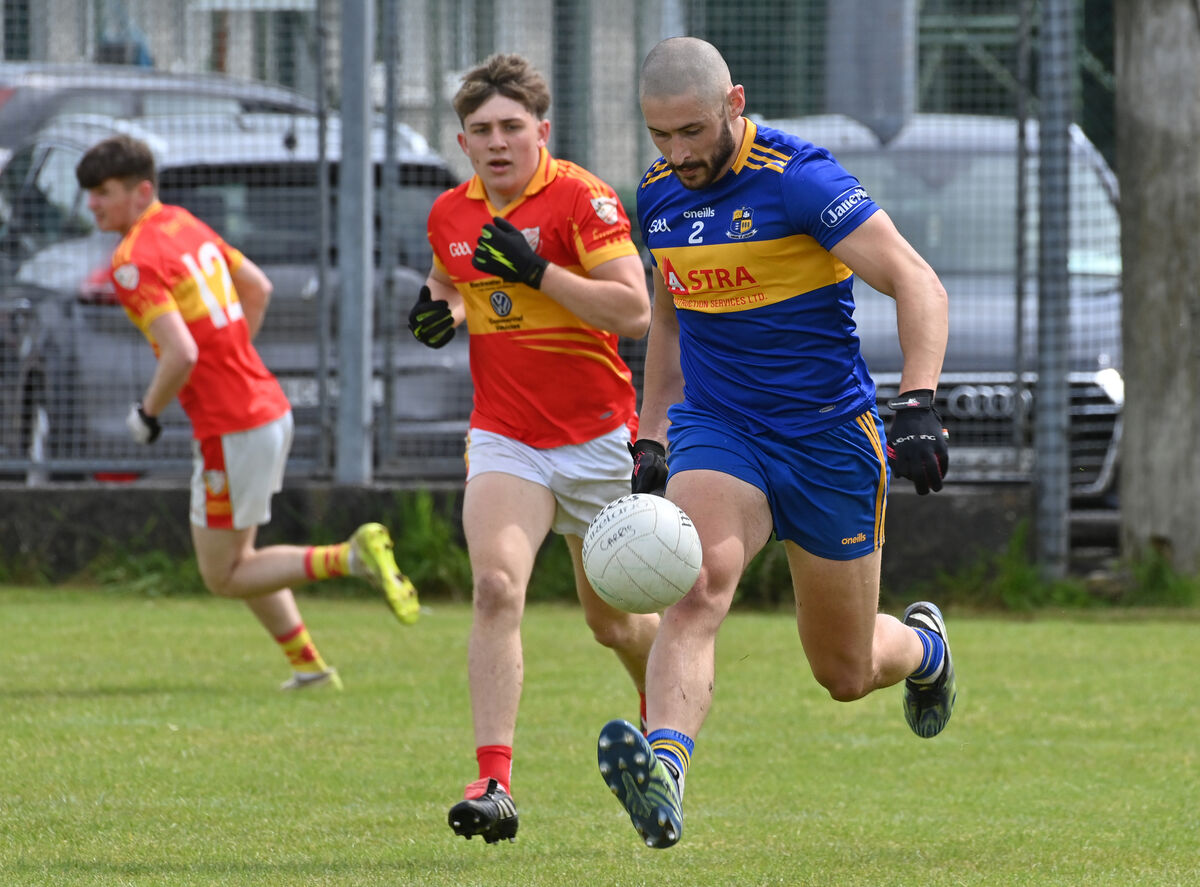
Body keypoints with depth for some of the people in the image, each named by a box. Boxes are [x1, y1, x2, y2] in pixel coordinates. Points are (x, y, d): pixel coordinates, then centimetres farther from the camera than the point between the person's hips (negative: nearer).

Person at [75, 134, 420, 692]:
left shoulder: (134, 262, -18)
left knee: (224, 576, 2)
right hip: (269, 409, 9)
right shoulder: (185, 225, 10)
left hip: (233, 428, -9)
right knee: (235, 558, 22)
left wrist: (147, 414, -11)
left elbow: (181, 353, -28)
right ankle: (309, 666, 23)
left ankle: (351, 556, -12)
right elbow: (258, 286, 23)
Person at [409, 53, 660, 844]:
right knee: (496, 586, -22)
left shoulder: (582, 199, -13)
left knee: (614, 621, 12)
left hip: (596, 438, -3)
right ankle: (495, 784, -28)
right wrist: (441, 311, 2)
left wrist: (536, 272, -28)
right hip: (504, 438, 3)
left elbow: (635, 311, -21)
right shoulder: (451, 215, 4)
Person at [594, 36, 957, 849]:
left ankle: (923, 648, 45)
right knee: (698, 583, -28)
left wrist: (918, 406, -32)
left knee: (846, 674, 9)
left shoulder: (798, 179, -17)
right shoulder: (661, 196, 3)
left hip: (830, 437, -4)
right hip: (715, 430, 4)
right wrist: (651, 439, 18)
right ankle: (662, 771, -46)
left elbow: (918, 284, -21)